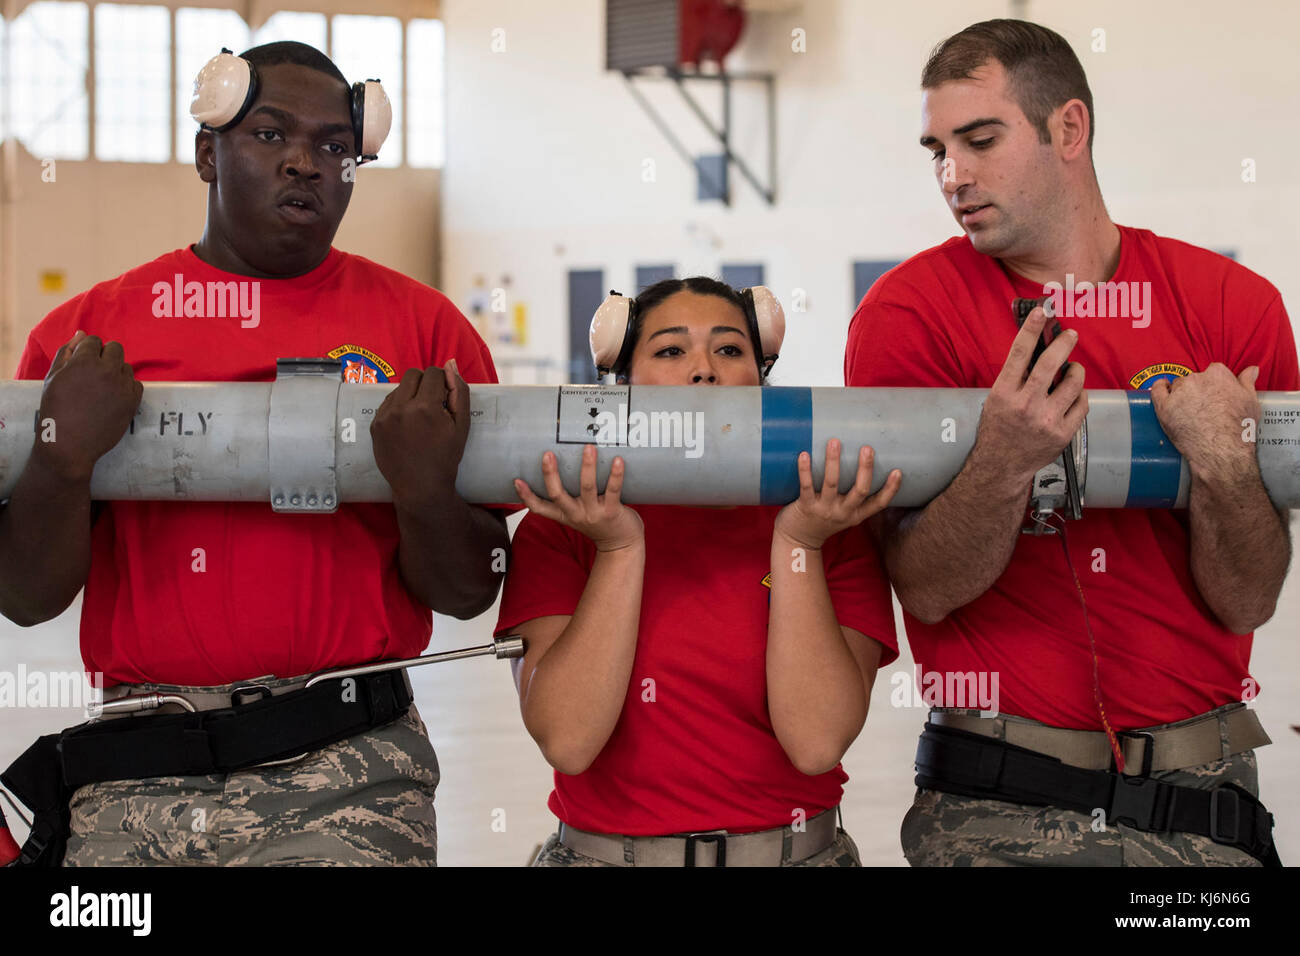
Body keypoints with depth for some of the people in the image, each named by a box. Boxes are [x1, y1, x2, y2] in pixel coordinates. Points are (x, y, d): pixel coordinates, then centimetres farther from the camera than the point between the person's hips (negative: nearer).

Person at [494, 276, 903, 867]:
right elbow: (566, 741, -8)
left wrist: (797, 544, -9)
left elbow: (817, 742, -8)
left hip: (795, 850, 1)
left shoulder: (837, 529, 5)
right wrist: (619, 548, -10)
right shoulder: (557, 529, 5)